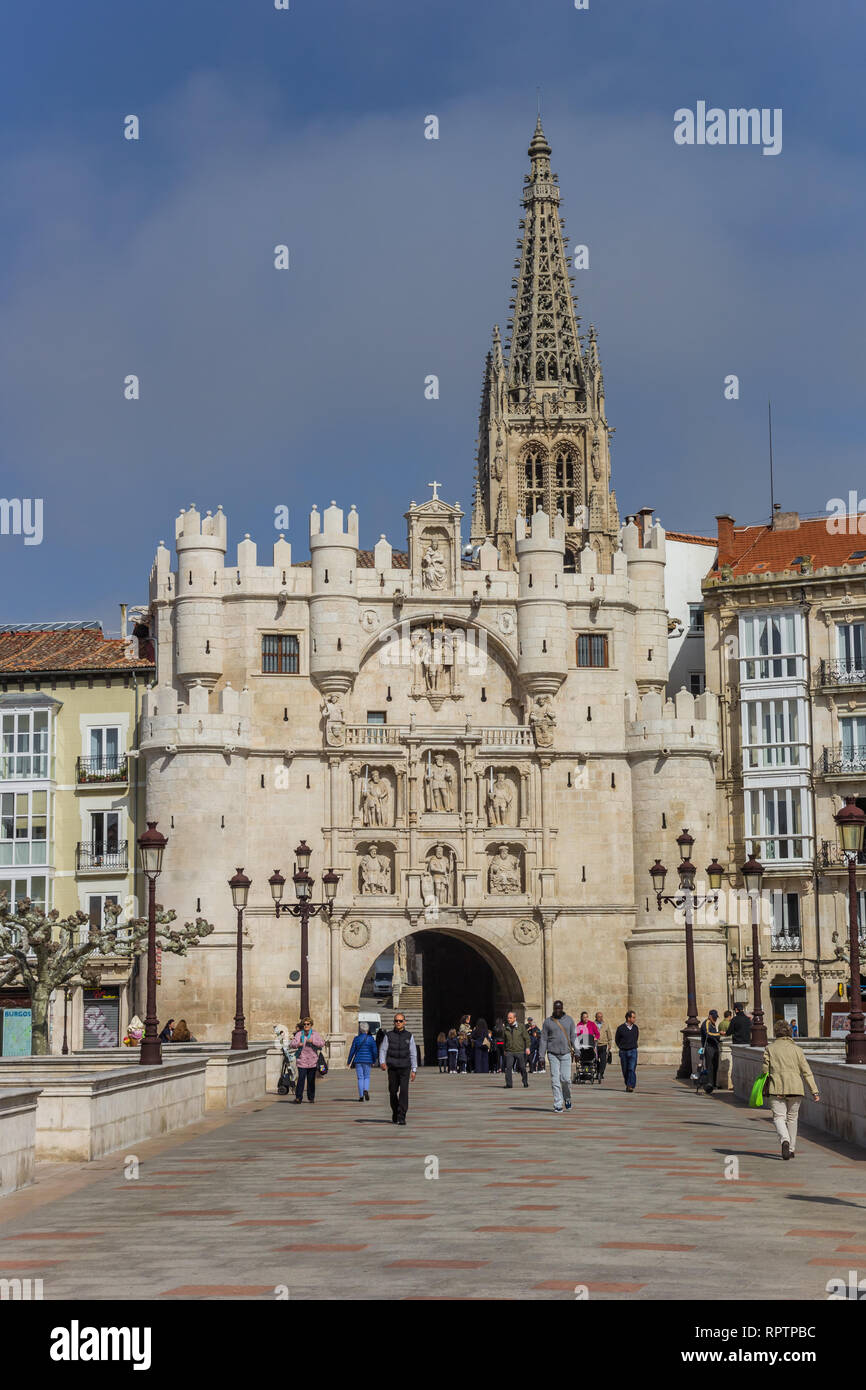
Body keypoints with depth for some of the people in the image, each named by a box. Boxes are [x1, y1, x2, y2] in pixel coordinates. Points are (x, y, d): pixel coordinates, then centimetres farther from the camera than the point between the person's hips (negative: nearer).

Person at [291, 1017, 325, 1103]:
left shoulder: (315, 1034, 3)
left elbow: (322, 1043, -8)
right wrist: (298, 1044, -29)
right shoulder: (299, 1034, 3)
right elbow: (293, 1043, -6)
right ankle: (298, 1098, -7)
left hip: (312, 1061, 1)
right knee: (301, 1079, -11)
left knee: (311, 1080, 6)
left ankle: (311, 1098, 20)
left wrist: (313, 1041, -23)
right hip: (302, 1061, -1)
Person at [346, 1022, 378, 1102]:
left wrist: (348, 1061, 10)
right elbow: (374, 1051, -4)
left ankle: (361, 1096, 1)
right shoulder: (371, 1038, -4)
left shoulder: (356, 1039, -2)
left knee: (360, 1078, 6)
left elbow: (352, 1051, 1)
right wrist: (374, 1061, 7)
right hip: (368, 1061, 0)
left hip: (358, 1060, 0)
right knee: (367, 1077, 13)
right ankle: (366, 1090, -12)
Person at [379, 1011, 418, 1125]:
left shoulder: (409, 1036, 6)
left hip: (405, 1068, -1)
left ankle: (401, 1117, -15)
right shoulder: (388, 1036, 4)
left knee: (404, 1091, -13)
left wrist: (414, 1070, 3)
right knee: (393, 1092, 4)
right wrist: (382, 1062, -18)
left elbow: (413, 1054, 8)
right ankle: (394, 1115, 23)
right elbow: (383, 1050, 1)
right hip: (392, 1068, 1)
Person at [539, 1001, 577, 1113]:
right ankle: (558, 1105, 0)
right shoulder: (548, 1022, 5)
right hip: (552, 1053, 0)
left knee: (566, 1078, -6)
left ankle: (567, 1098, 22)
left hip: (566, 1053, 0)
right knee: (555, 1080, -4)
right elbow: (543, 1040, 6)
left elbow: (573, 1036, 9)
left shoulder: (569, 1020, 8)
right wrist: (541, 1056, 0)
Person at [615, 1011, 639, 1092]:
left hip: (633, 1051, 1)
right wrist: (621, 1047, 9)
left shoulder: (635, 1028, 5)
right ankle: (627, 1084, 26)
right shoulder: (621, 1028, -4)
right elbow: (616, 1039, 9)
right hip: (623, 1052, 0)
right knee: (625, 1070, 8)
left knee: (632, 1069, -13)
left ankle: (631, 1086, -15)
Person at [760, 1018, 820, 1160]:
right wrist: (814, 1091, 3)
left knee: (779, 1117, -1)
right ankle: (792, 1149, 19)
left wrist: (765, 1086, 20)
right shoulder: (797, 1049, 5)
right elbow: (806, 1072, 3)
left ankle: (785, 1139, -30)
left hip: (776, 1089, -2)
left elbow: (764, 1069, 1)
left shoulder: (769, 1048, 2)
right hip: (795, 1088, 2)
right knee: (792, 1118, 15)